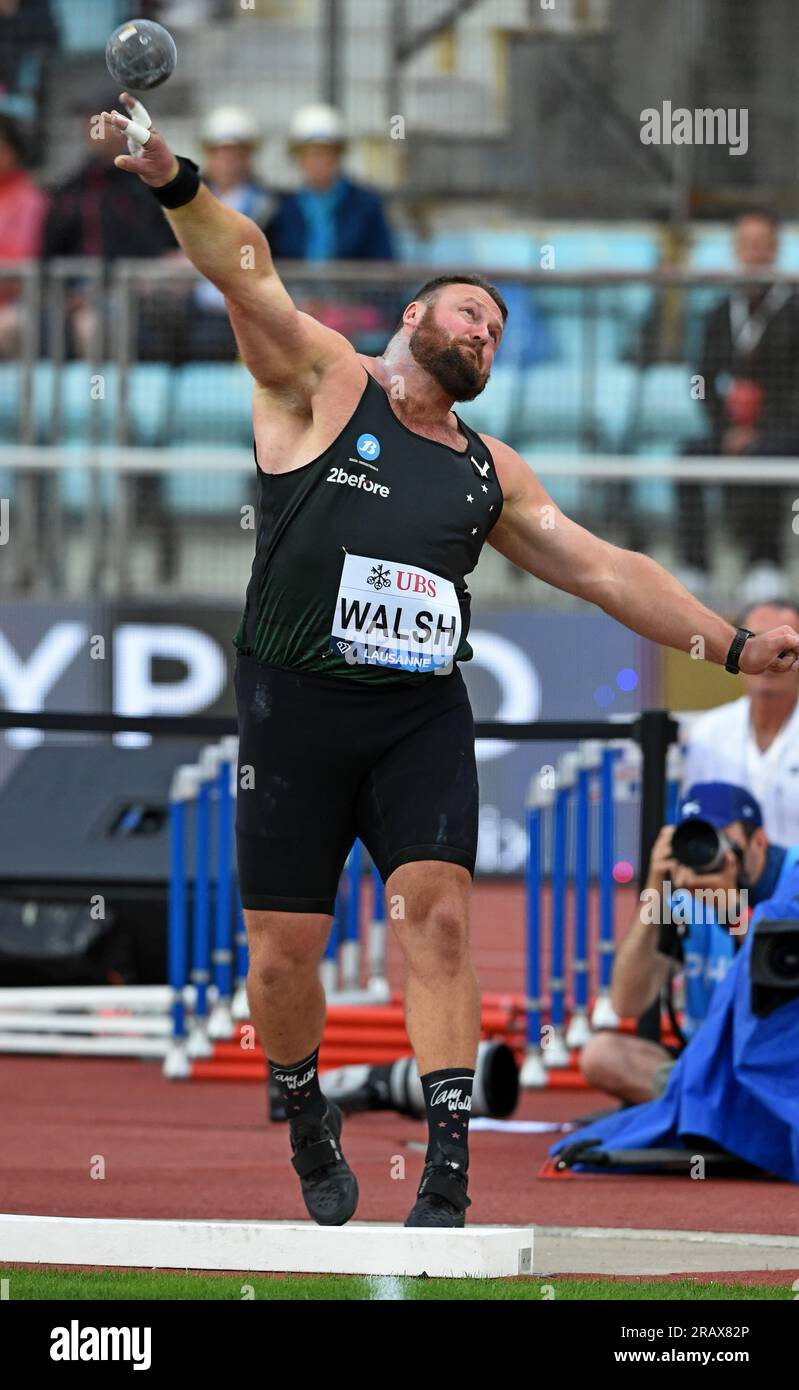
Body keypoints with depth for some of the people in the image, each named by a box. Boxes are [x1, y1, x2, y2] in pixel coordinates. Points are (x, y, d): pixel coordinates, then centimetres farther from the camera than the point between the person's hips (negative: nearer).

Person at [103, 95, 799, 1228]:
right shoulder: (323, 386, 6)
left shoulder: (490, 473, 19)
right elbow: (250, 279, -10)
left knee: (438, 913, -15)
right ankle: (305, 1112, 28)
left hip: (423, 718, 3)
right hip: (297, 707, -3)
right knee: (285, 946, -1)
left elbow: (604, 569, 22)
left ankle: (448, 1170, -19)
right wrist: (179, 187, -27)